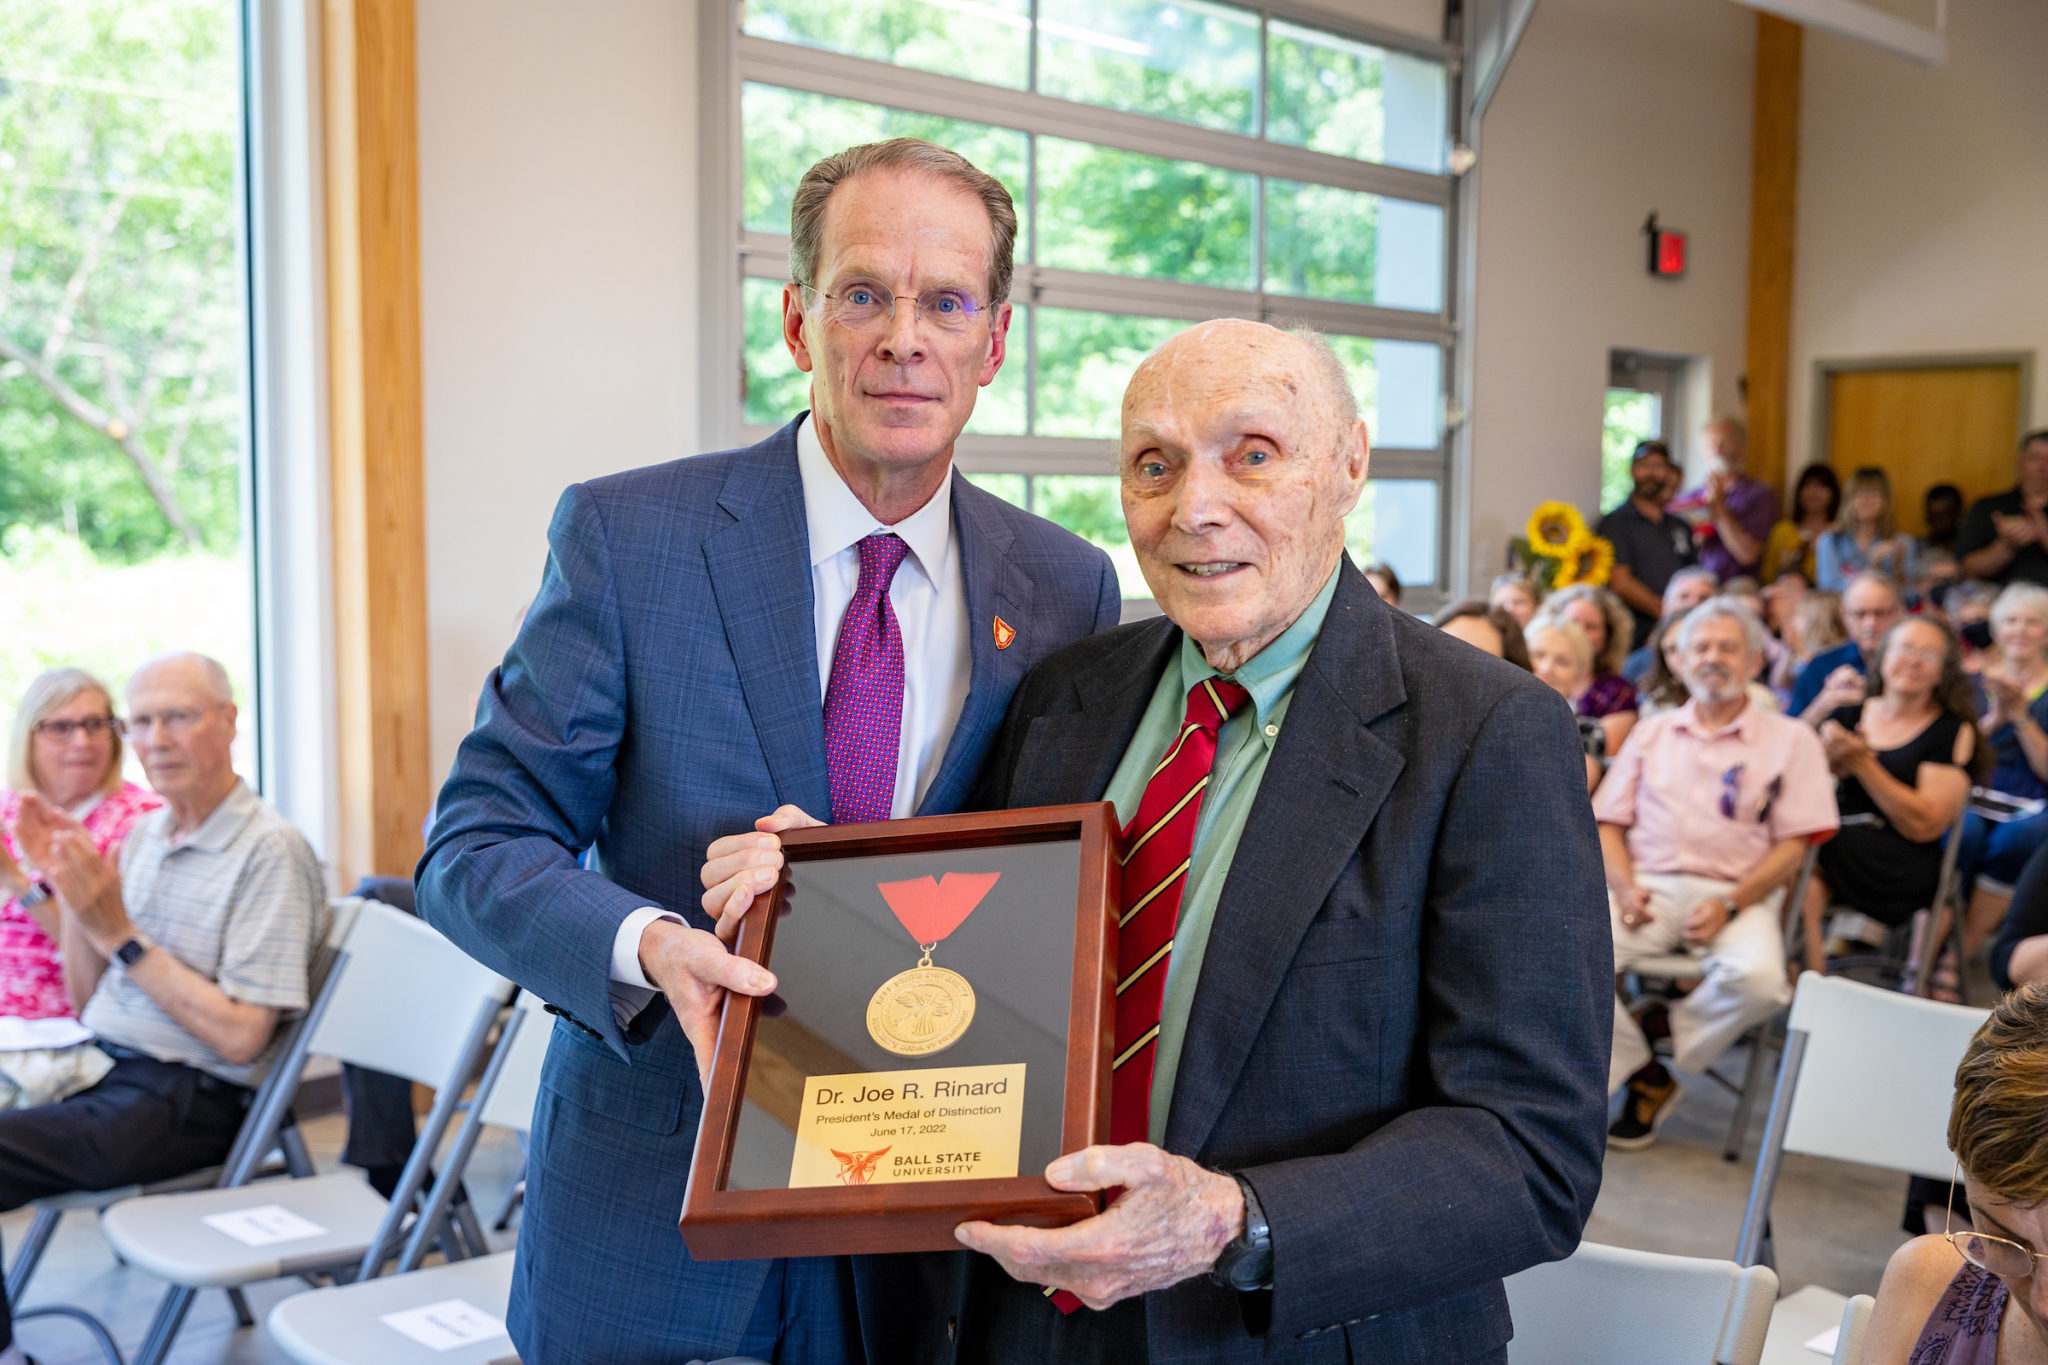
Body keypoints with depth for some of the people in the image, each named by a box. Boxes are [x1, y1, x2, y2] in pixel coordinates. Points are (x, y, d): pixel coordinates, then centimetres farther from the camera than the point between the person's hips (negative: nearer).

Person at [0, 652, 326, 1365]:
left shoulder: (270, 850, -14)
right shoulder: (145, 835, 12)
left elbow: (239, 1037, -18)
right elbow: (91, 992, 17)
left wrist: (121, 934, -18)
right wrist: (68, 884, 3)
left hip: (181, 1099, -8)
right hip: (100, 1065, 8)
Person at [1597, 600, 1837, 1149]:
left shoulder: (1790, 740, 11)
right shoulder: (1652, 733, 21)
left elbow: (1792, 845, 2)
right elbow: (1608, 823, 16)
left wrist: (1729, 905, -12)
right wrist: (1624, 886, -5)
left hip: (1737, 893, -2)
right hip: (1650, 884, 2)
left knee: (1760, 977, -35)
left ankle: (1671, 1039, -4)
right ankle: (1642, 1075, -7)